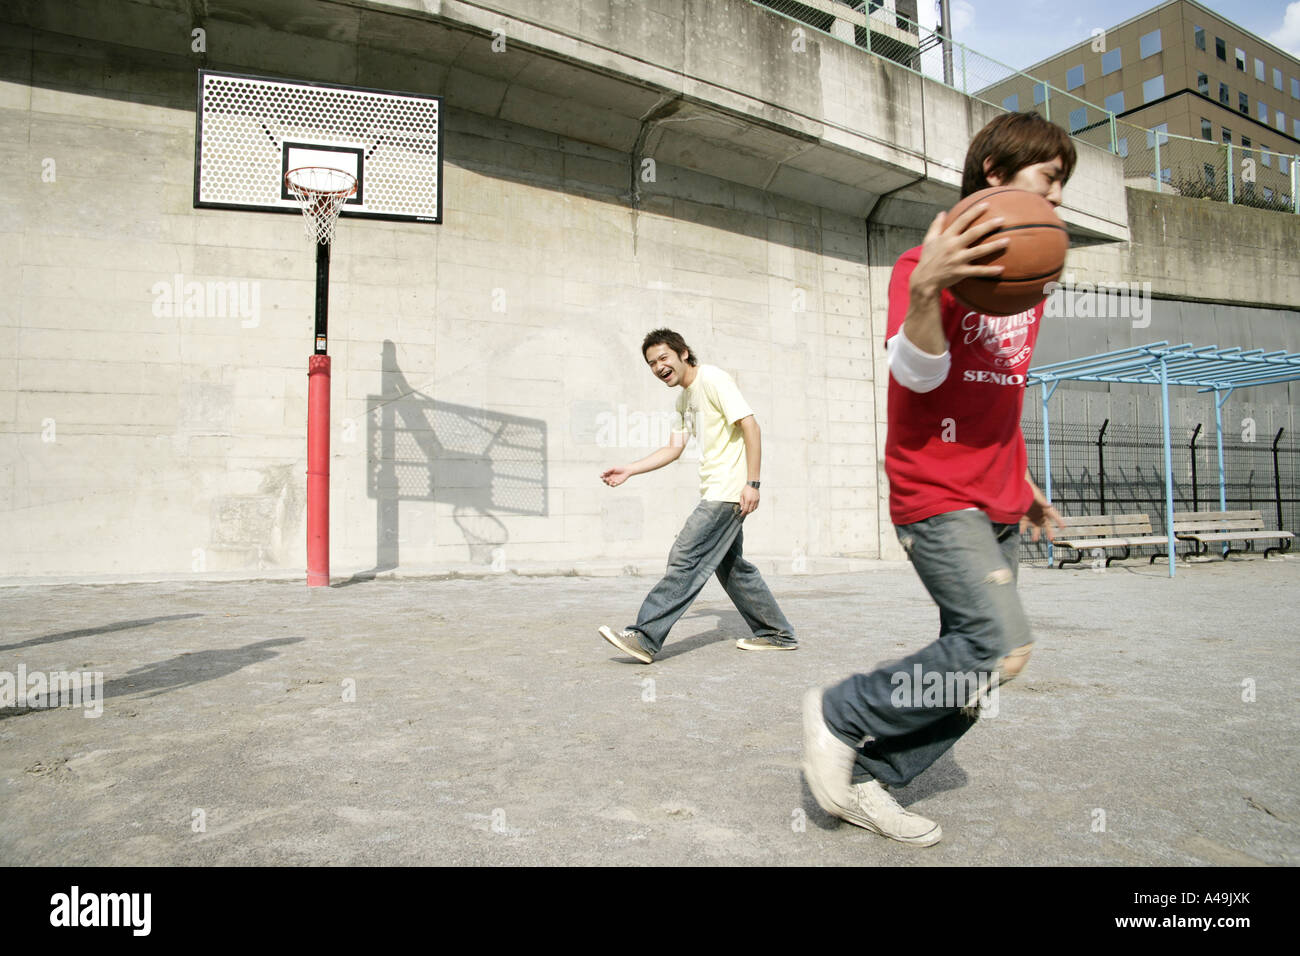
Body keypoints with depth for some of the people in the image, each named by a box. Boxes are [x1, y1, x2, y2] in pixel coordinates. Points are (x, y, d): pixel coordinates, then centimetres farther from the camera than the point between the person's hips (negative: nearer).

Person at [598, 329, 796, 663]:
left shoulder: (712, 379, -10)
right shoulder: (684, 397, 18)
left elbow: (750, 426, -17)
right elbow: (674, 449, 19)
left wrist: (752, 483, -22)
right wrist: (628, 470, 11)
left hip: (729, 490, -10)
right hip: (715, 493, 10)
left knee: (686, 558, -13)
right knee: (730, 565, 14)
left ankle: (645, 638, -13)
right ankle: (777, 634, 24)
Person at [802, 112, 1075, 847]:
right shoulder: (930, 262, -8)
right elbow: (917, 373, -22)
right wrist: (925, 289, -40)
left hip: (1000, 508, 9)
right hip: (938, 498, -8)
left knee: (969, 678, 5)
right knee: (1003, 650, -20)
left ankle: (866, 781, 20)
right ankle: (839, 715, -1)